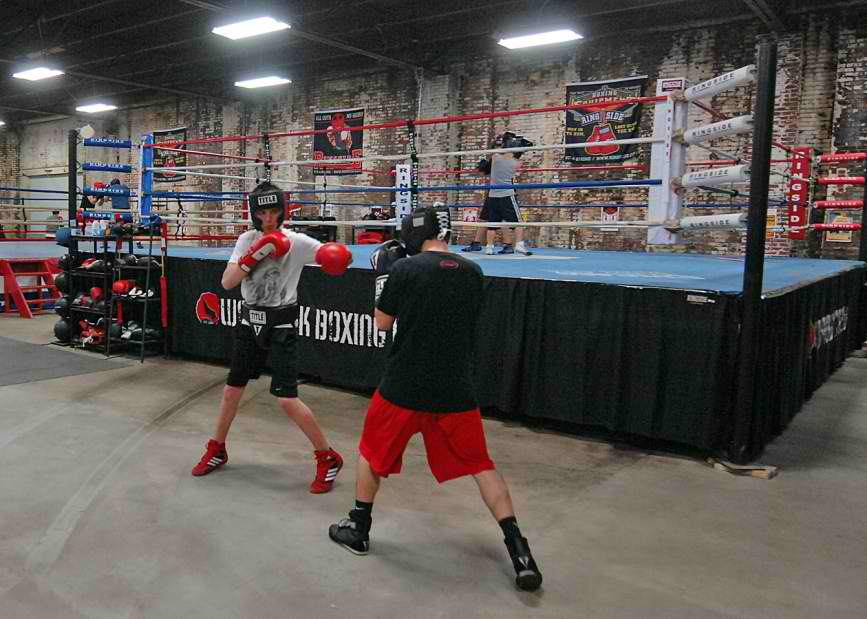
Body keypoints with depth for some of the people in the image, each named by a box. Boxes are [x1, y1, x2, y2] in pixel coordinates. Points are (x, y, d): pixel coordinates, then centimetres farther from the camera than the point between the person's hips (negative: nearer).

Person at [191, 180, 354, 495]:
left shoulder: (297, 242, -11)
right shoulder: (247, 240, 1)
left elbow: (335, 258, -17)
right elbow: (227, 282, -8)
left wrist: (340, 256, -40)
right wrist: (255, 255, -21)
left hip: (280, 325, -5)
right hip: (250, 322, 5)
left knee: (287, 400, -11)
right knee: (232, 389, 16)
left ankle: (328, 458, 4)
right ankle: (216, 450, 37)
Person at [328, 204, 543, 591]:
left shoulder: (404, 268, -10)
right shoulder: (472, 273, 2)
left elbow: (382, 324, 0)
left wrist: (383, 276, 12)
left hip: (404, 387, -3)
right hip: (455, 391, 3)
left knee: (372, 453, 21)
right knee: (480, 464, 14)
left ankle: (358, 530, 34)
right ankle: (519, 552, 5)